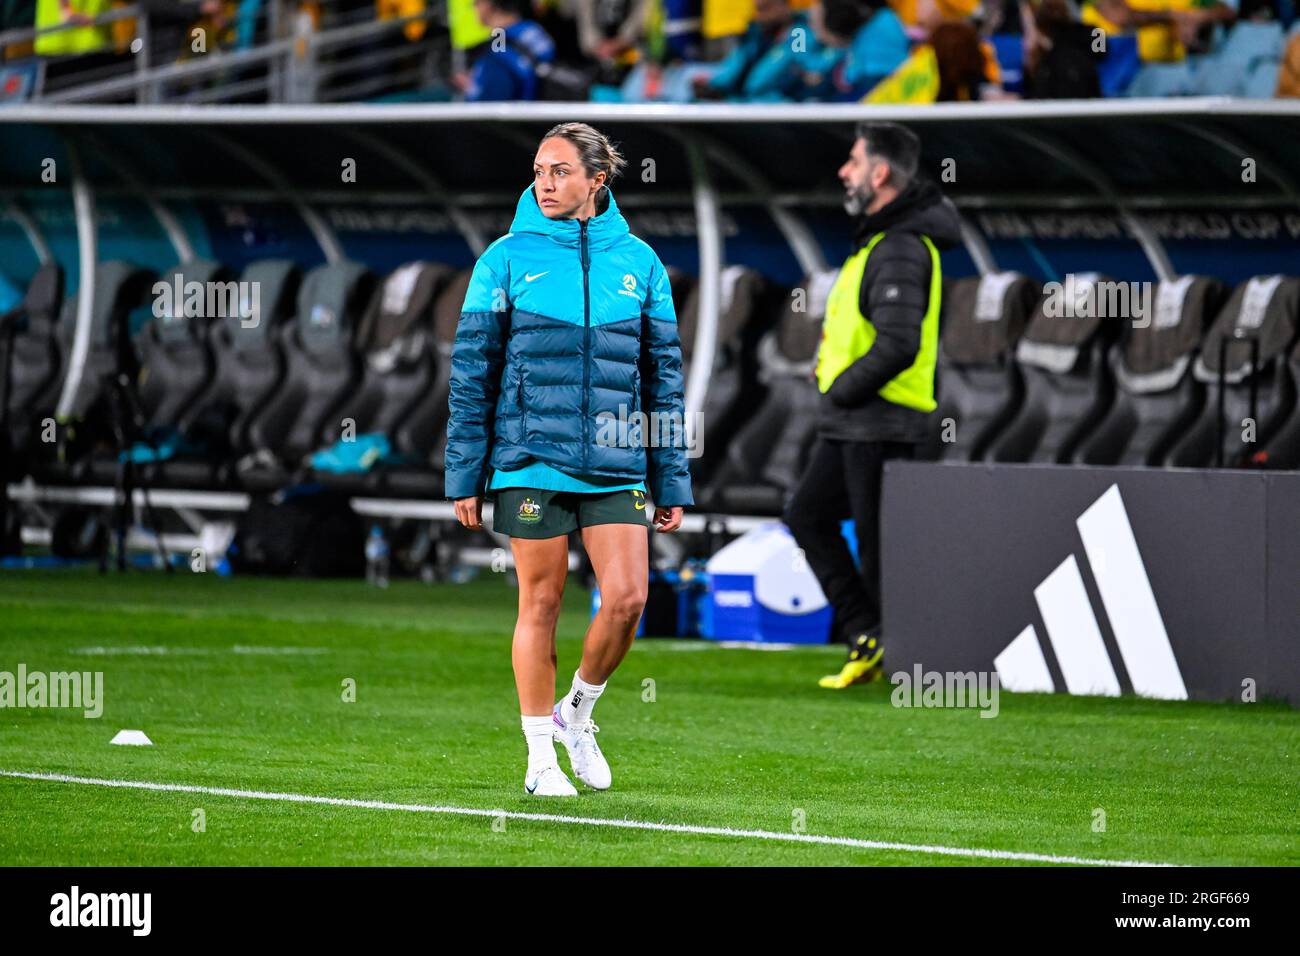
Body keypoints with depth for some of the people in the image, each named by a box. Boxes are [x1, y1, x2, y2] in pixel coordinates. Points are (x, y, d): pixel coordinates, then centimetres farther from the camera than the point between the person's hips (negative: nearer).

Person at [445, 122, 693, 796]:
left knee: (626, 598, -8)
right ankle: (541, 754, 14)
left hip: (615, 463, 2)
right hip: (531, 462, -2)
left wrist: (673, 482, 8)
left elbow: (664, 378, 11)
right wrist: (464, 475, -1)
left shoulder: (637, 262, 6)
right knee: (541, 603, 2)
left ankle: (578, 709, 19)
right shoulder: (508, 259, 0)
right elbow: (471, 371, 2)